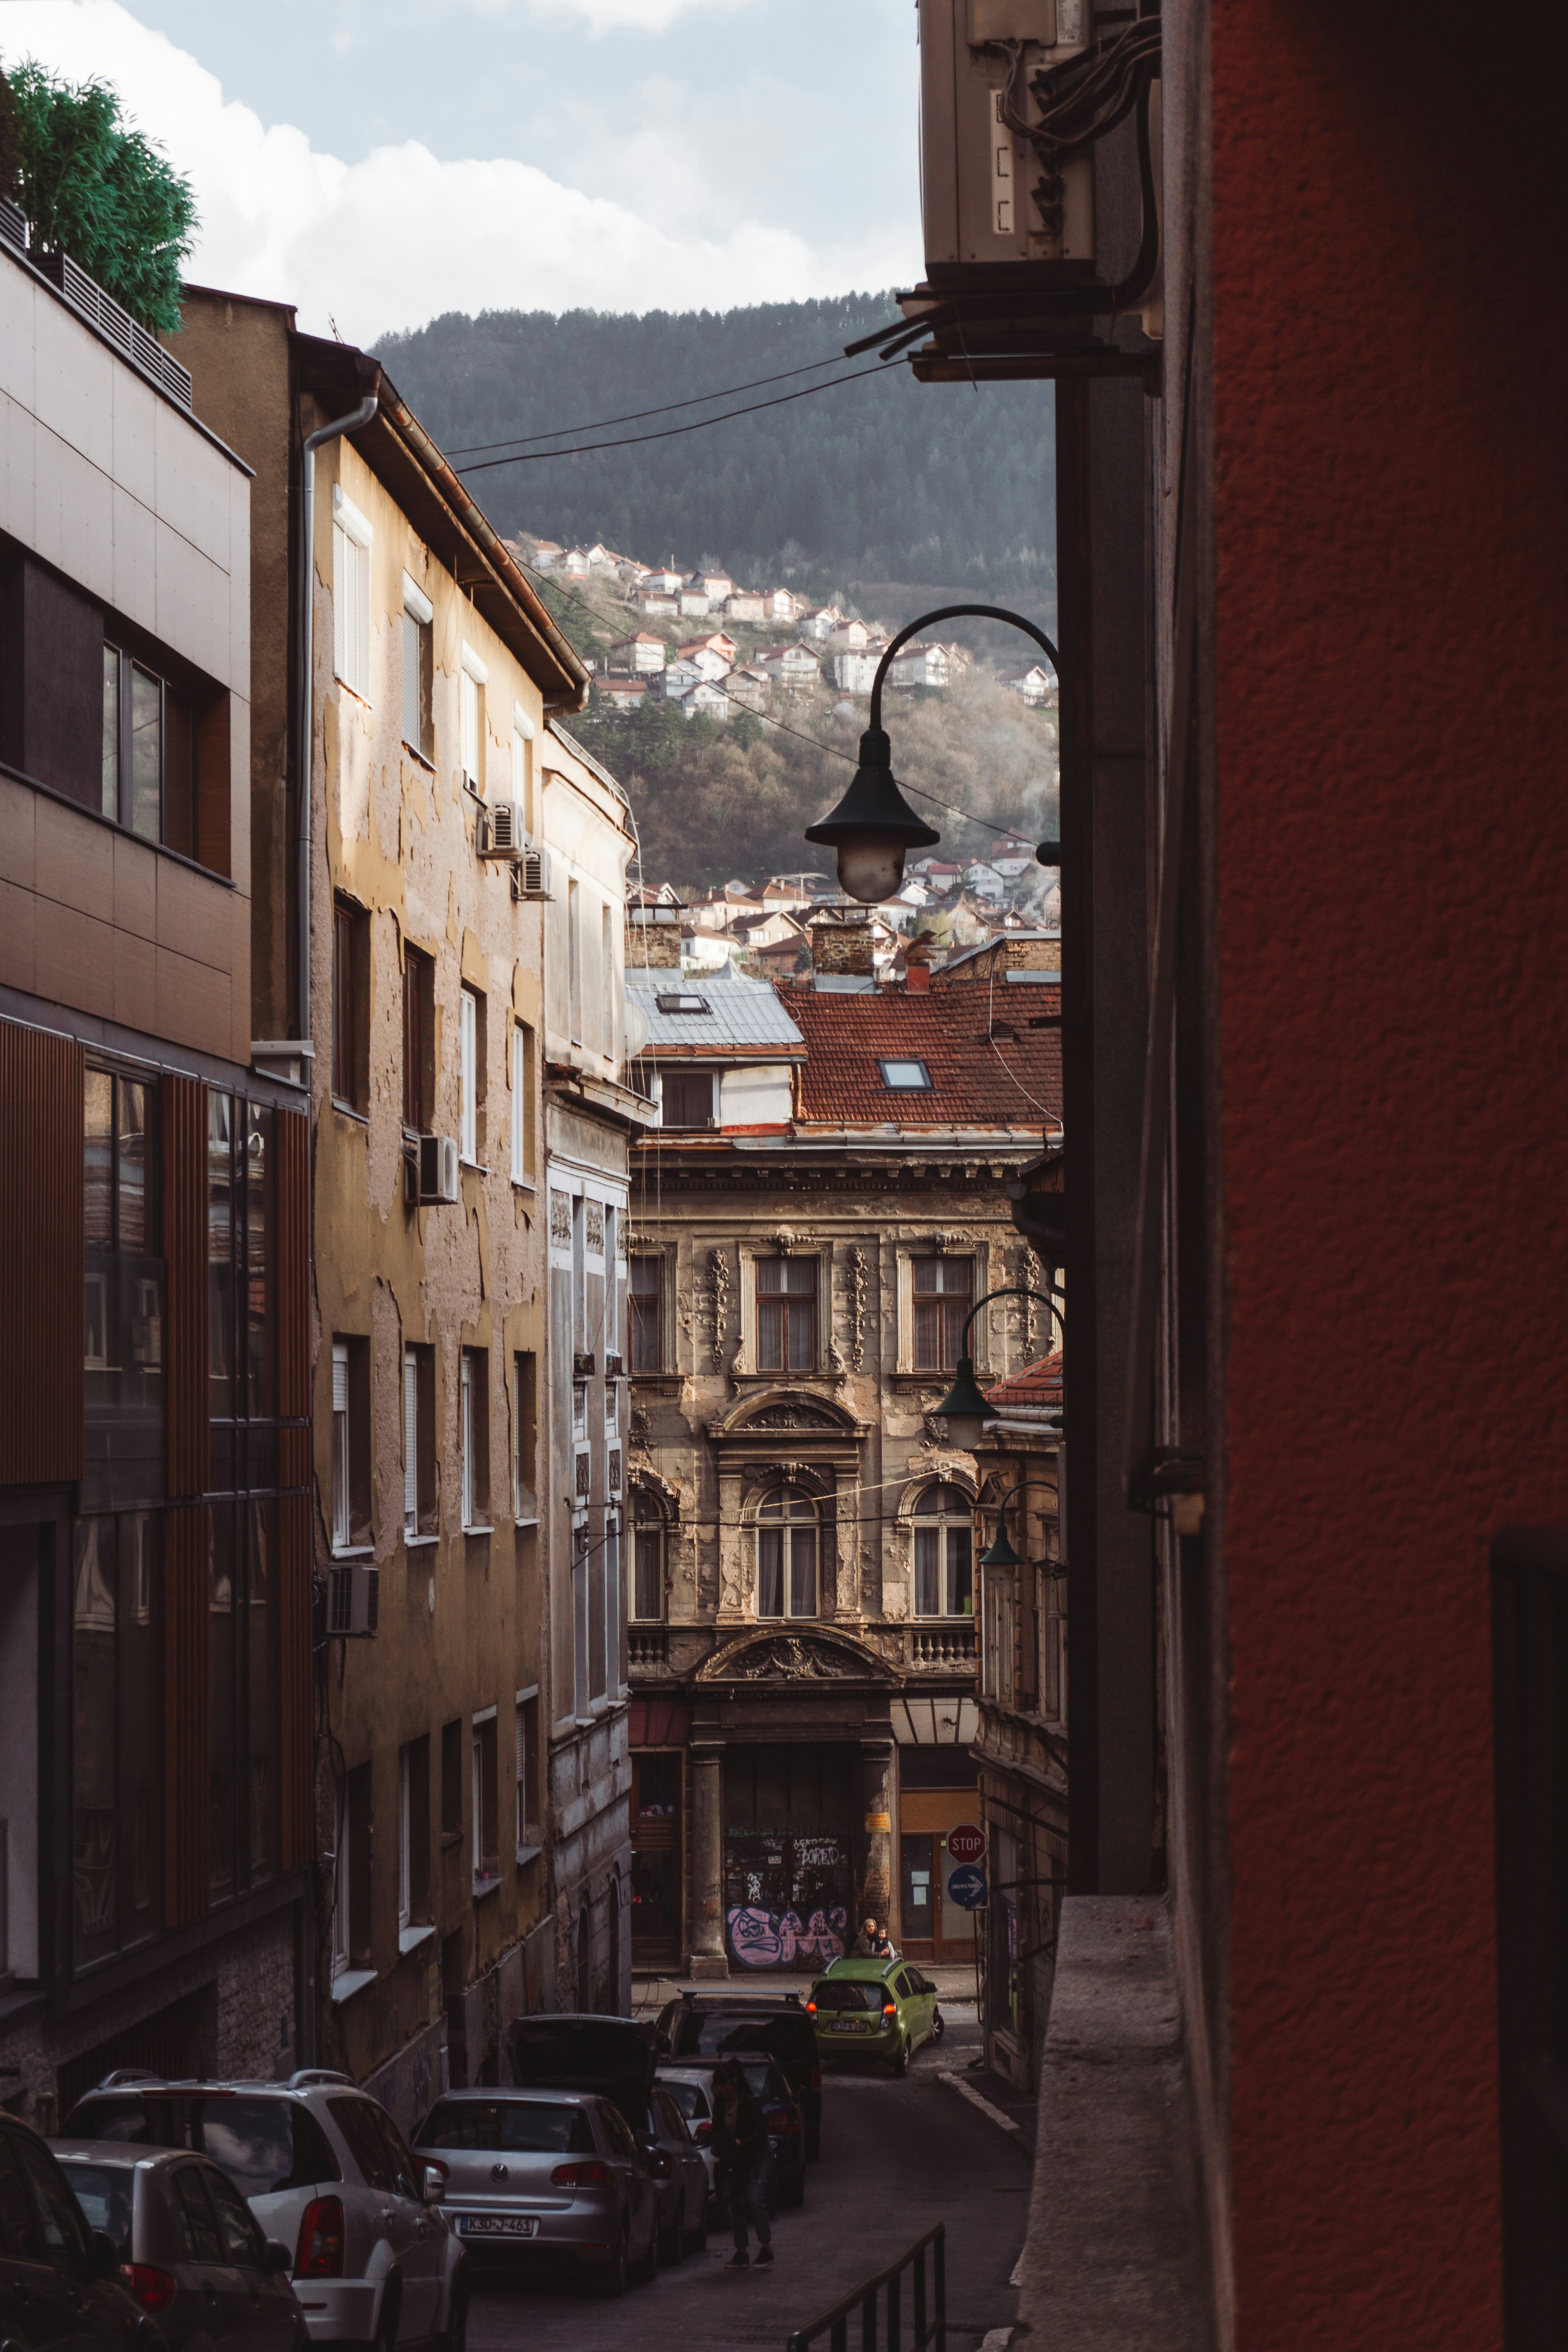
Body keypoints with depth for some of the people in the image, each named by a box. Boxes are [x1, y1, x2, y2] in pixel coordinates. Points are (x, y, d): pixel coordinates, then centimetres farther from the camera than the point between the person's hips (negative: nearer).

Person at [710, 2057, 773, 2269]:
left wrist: (742, 2143, -20)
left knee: (755, 2200, -17)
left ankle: (766, 2247, -6)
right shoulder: (720, 2103, 3)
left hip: (754, 2158, -6)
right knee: (737, 2204, 3)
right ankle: (741, 2253, 7)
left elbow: (761, 2133, -13)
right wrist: (722, 2151, -6)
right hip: (732, 2161, 6)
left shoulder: (751, 2102, -14)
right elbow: (718, 2132, 12)